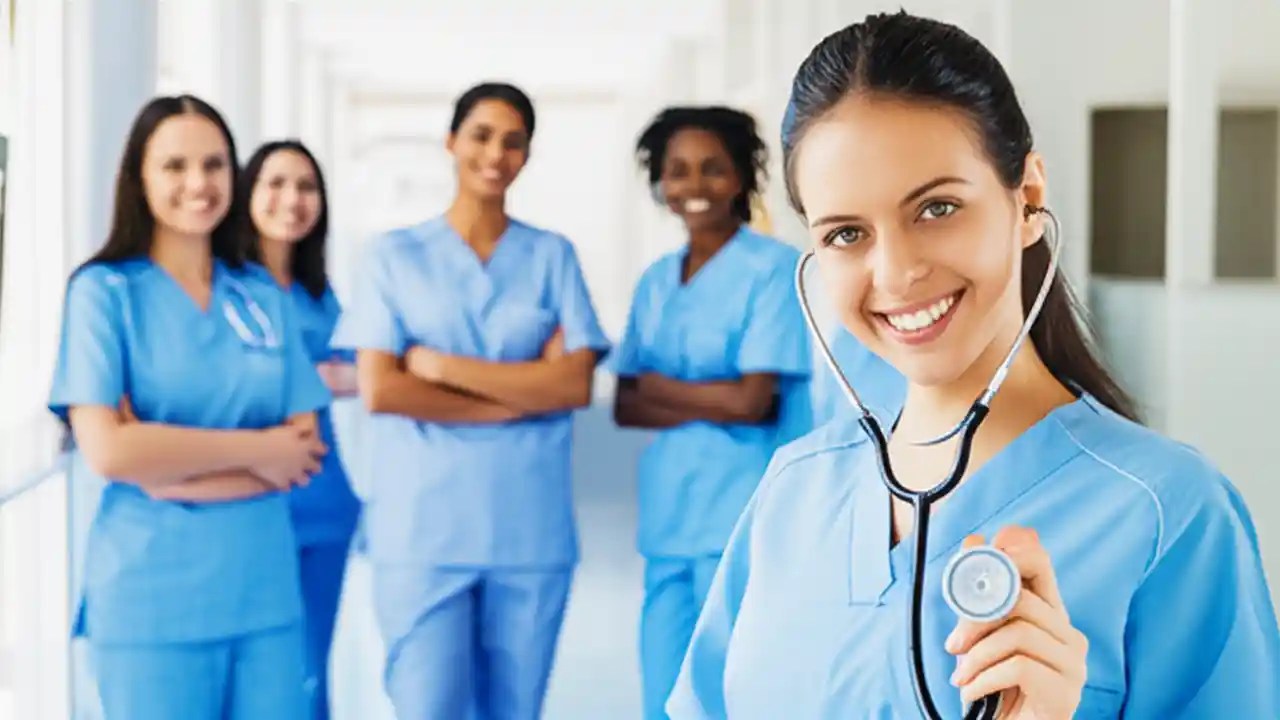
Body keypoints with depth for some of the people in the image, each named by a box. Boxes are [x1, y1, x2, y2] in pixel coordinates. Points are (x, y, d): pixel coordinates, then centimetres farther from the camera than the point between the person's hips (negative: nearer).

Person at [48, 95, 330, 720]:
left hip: (264, 586, 4)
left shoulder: (263, 295, 8)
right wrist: (254, 450, -8)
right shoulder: (103, 291, -3)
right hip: (152, 599, -4)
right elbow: (106, 452, -14)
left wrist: (168, 463, -11)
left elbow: (302, 451, 2)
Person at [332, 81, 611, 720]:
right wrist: (518, 398, -8)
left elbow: (574, 383, -3)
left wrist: (443, 366, -8)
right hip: (421, 528, -2)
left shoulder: (553, 256, 8)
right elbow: (379, 389, -6)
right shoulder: (394, 255, 5)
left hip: (531, 528, 2)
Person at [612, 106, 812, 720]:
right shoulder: (655, 283, 13)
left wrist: (659, 386, 1)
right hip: (669, 514, 6)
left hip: (745, 519, -6)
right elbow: (626, 407, 9)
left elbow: (752, 400, -13)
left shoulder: (773, 268, -6)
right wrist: (710, 404, -8)